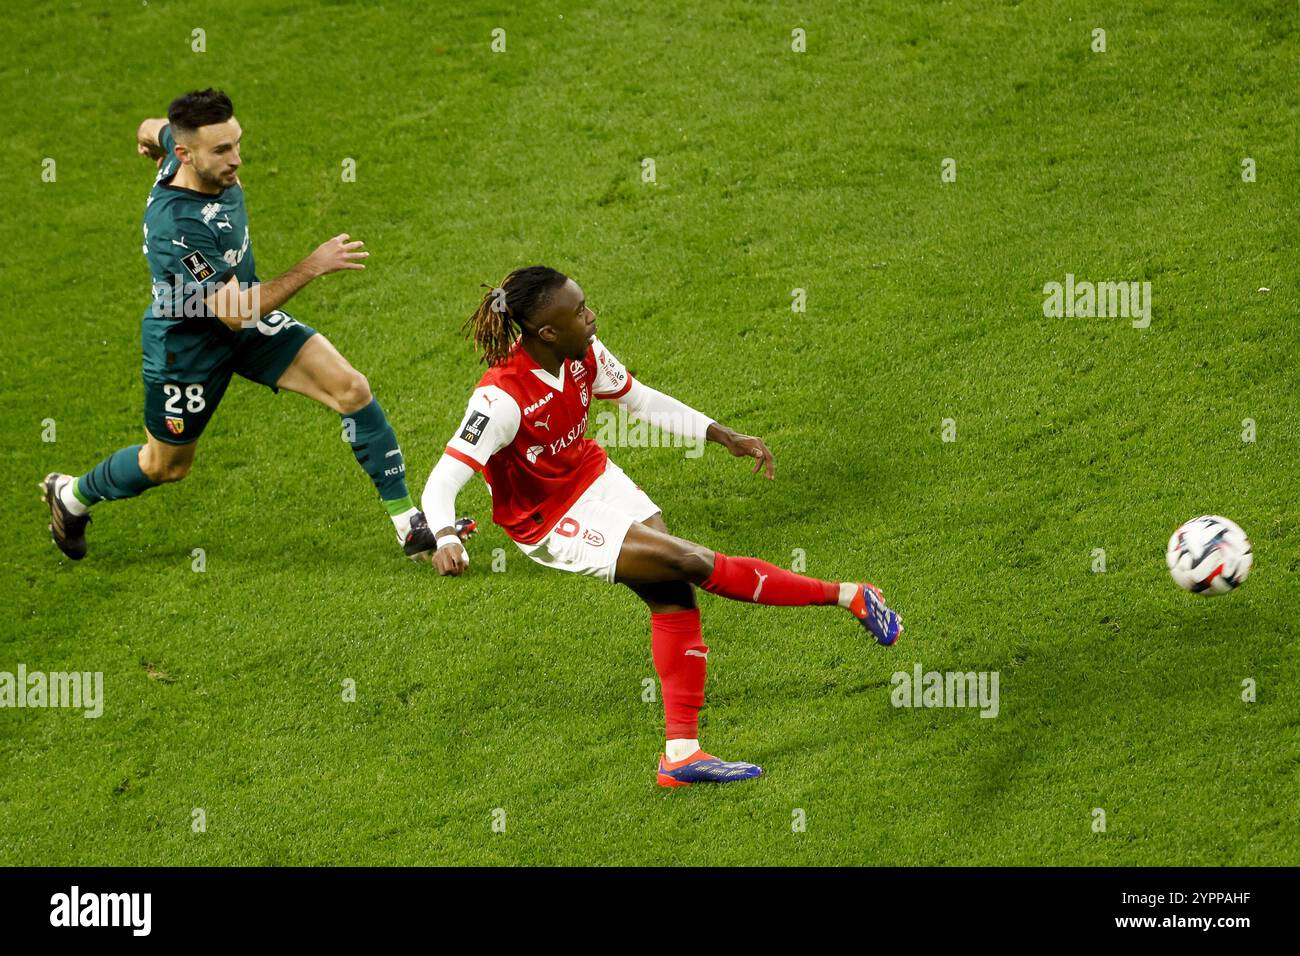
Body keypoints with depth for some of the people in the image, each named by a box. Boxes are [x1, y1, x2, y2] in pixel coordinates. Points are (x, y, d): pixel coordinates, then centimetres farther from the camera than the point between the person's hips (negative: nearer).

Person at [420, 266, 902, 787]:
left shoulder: (584, 354, -11)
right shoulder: (501, 397, -32)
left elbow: (641, 399, 7)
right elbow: (442, 483, -34)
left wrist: (725, 436, 4)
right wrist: (445, 538, -54)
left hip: (597, 478, 7)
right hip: (551, 524, -7)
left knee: (675, 598, -4)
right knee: (694, 563, -14)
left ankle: (680, 753, 5)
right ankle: (849, 597, 0)